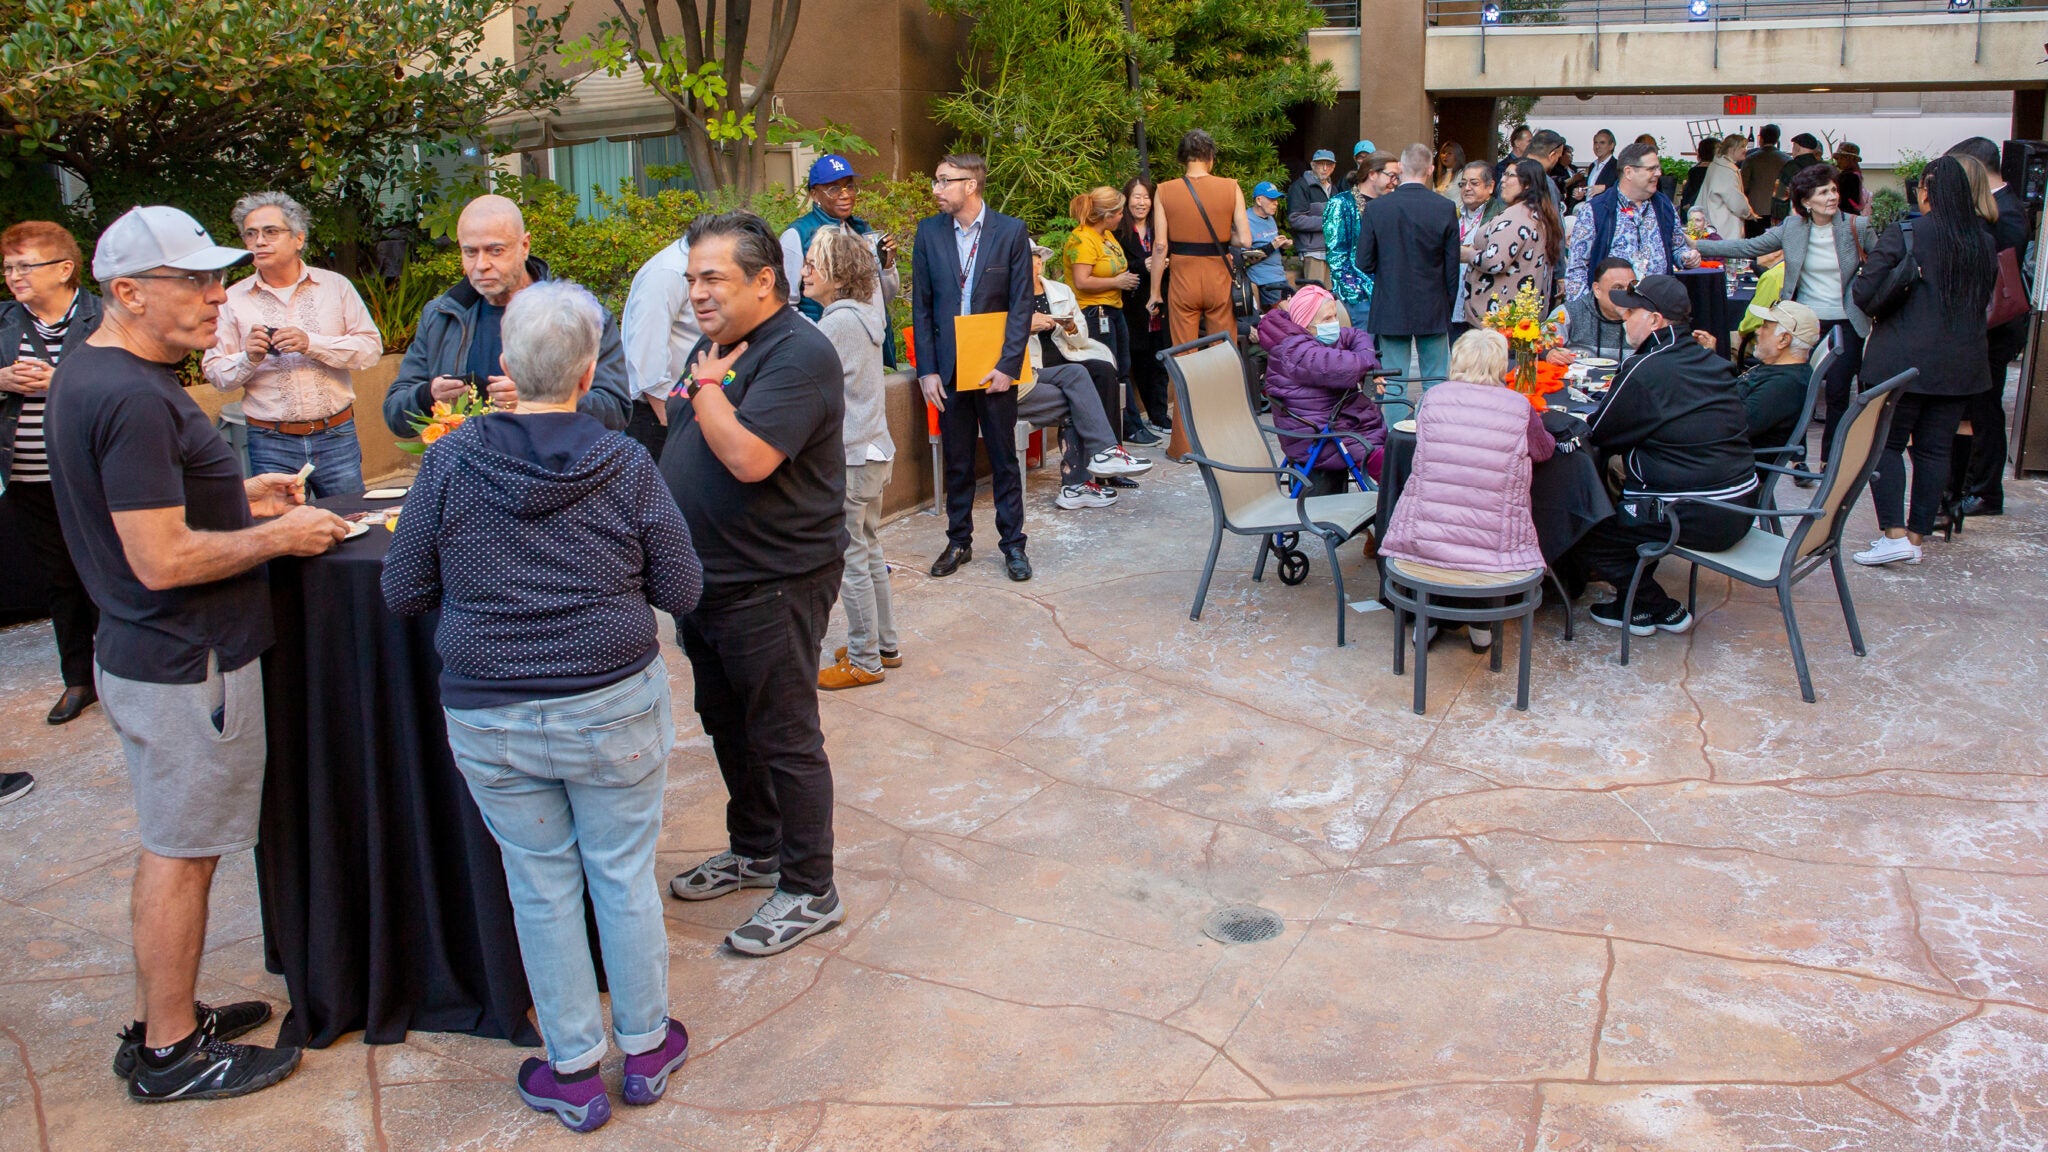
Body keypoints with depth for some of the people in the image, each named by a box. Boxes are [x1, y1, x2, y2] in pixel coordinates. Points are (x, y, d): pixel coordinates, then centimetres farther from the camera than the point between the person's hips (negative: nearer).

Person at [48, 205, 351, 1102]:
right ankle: (171, 1053, 17)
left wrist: (234, 497, 13)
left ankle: (160, 1021, 33)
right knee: (180, 857, 3)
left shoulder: (85, 373, 9)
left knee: (170, 848, 19)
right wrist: (279, 536, -15)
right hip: (185, 667, -10)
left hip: (145, 654, 10)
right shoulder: (135, 399, -24)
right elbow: (163, 559, -27)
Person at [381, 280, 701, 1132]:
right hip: (614, 708, -1)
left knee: (540, 887, 13)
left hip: (488, 716, 1)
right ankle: (645, 1047, 30)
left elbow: (403, 593, -1)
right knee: (624, 875, 14)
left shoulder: (449, 463, -7)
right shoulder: (626, 466, -9)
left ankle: (574, 1071, 25)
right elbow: (682, 591, -5)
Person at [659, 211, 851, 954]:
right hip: (705, 578, 10)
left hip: (772, 586, -10)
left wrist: (706, 385, -16)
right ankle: (753, 851, 38)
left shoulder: (799, 355, -18)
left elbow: (748, 456, -30)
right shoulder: (716, 345, 12)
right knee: (727, 725, 20)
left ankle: (810, 892, 13)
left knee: (783, 738, 0)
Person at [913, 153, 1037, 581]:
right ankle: (959, 541, 22)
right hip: (948, 368, 2)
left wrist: (1008, 365, -12)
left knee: (1004, 460, 6)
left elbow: (1021, 304, -4)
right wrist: (927, 369, -3)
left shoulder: (1010, 231, -3)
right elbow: (921, 306, 4)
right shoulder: (929, 232, 3)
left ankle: (1013, 543, 16)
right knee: (957, 461, 10)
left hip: (995, 367, -2)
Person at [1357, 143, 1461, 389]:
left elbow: (1364, 263, -4)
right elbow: (1452, 265, -2)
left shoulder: (1375, 208, -7)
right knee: (1436, 380, 8)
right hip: (1433, 311, 0)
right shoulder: (1445, 209, -6)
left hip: (1390, 310, 0)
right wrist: (1448, 301, 11)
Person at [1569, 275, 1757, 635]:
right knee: (1618, 500, 28)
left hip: (1696, 519, -9)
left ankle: (1659, 609, 9)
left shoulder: (1645, 370, -17)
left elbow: (1598, 435, -8)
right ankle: (1637, 600, 27)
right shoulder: (1712, 362, 9)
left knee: (1581, 533, 0)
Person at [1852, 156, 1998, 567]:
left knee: (1886, 443, 3)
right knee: (1935, 449, 10)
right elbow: (1985, 300, 15)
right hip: (1962, 363, 5)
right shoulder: (1985, 243, 4)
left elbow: (1866, 292, -14)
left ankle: (1895, 535, -6)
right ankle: (1917, 536, 14)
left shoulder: (1905, 233, -13)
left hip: (1904, 358, -5)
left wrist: (1885, 316, 6)